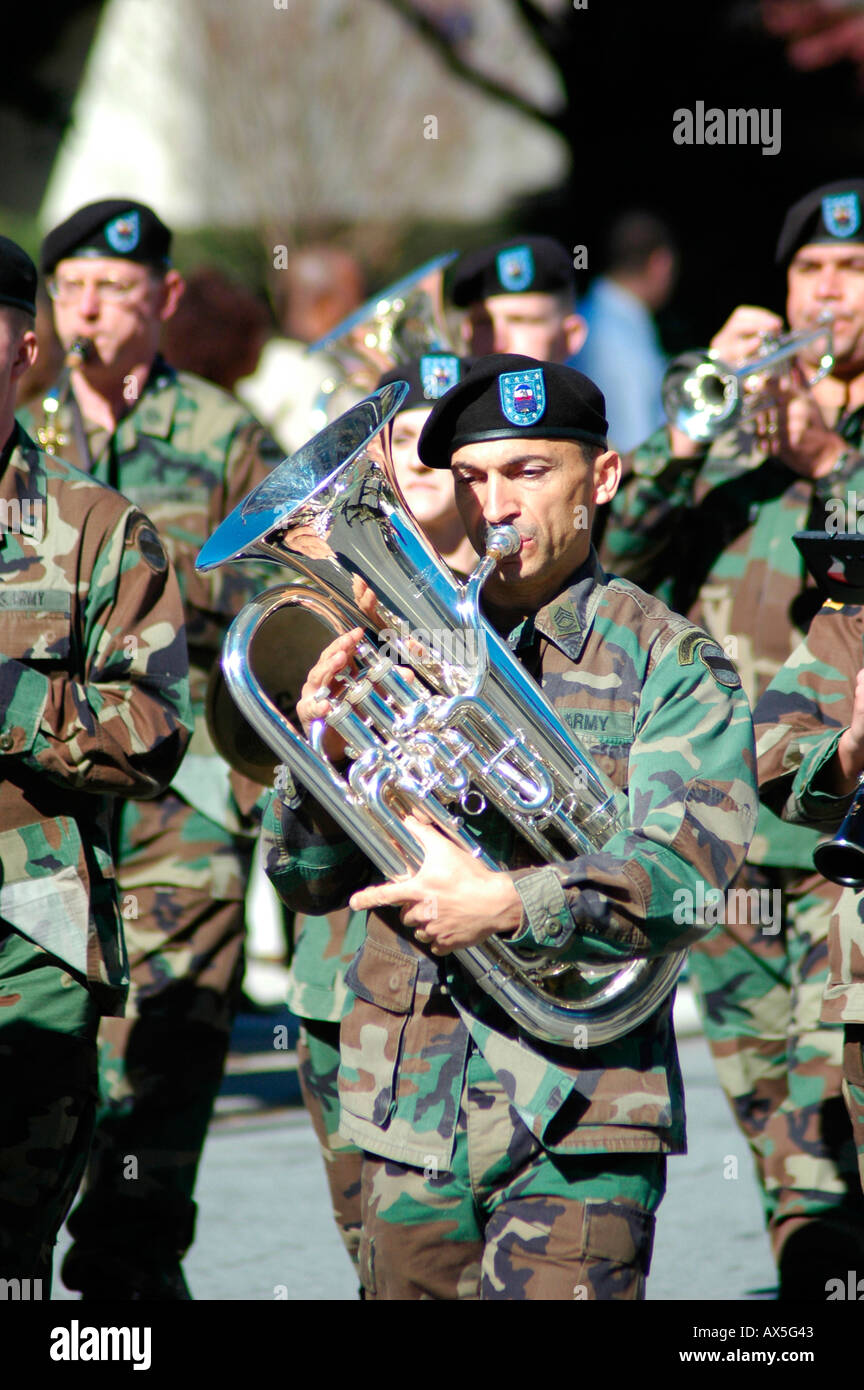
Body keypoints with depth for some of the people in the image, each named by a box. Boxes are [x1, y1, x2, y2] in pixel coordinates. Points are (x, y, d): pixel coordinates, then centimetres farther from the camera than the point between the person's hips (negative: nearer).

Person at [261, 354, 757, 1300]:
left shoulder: (669, 663, -1)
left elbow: (687, 873, -14)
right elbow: (307, 883, 11)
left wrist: (509, 904, -26)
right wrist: (323, 751, -8)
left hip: (576, 1121, -4)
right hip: (409, 1110, 4)